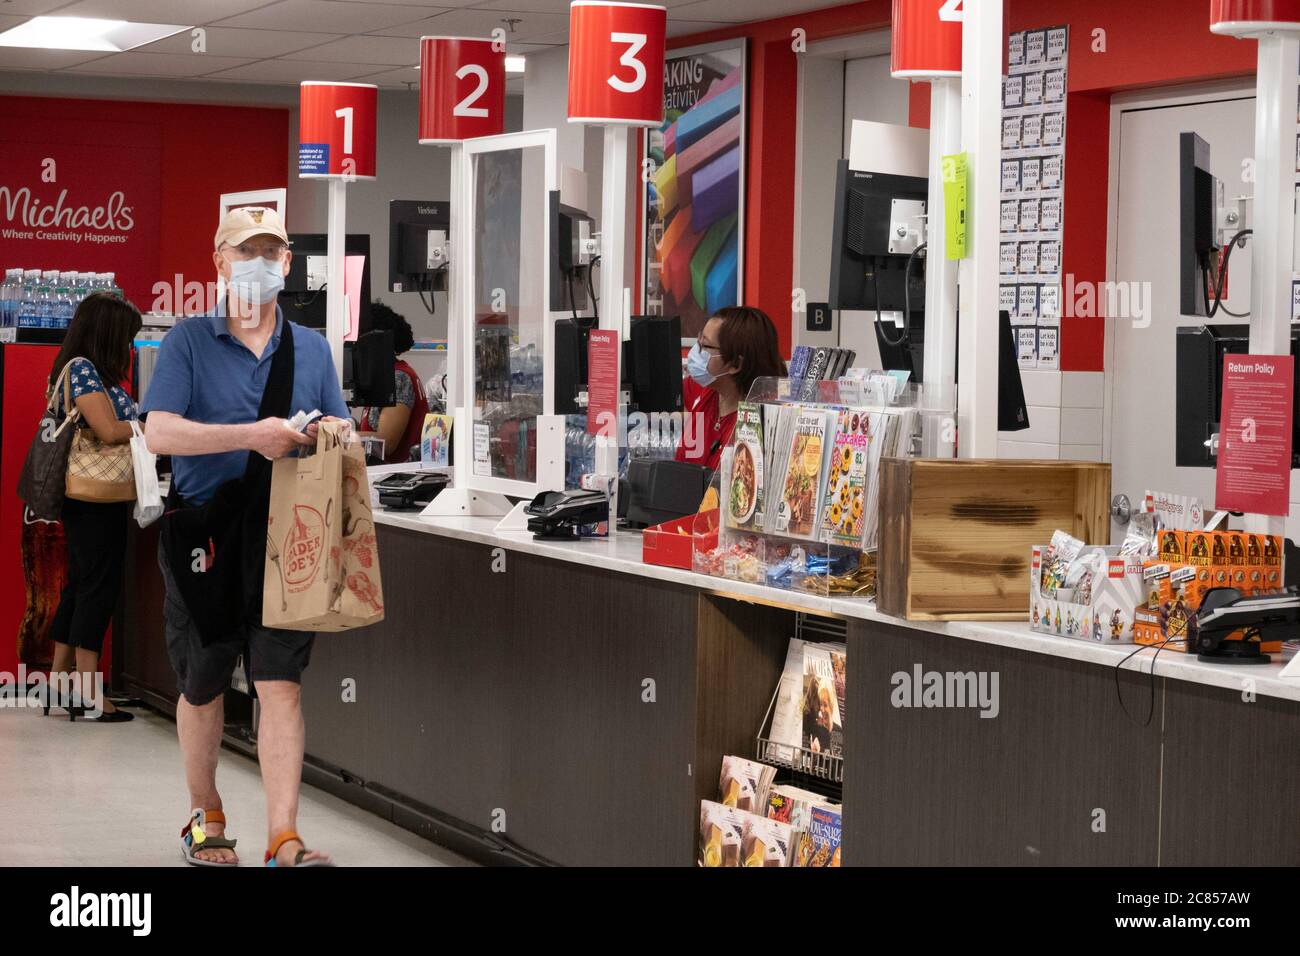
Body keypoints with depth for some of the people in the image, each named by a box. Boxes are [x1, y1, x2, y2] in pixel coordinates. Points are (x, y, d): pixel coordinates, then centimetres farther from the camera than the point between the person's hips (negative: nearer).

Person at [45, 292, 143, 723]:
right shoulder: (82, 369, -14)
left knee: (80, 586, 13)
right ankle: (86, 691, -8)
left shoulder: (93, 371, 16)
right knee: (99, 586, -8)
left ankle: (60, 682, 17)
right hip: (96, 498, -10)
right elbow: (109, 431, -21)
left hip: (88, 500, 10)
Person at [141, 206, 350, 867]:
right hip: (204, 533, -1)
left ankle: (283, 840, -10)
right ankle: (205, 818, 31)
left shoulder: (310, 348, 11)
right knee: (203, 687, 12)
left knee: (281, 685, -8)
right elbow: (159, 432, -13)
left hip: (282, 534, 1)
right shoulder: (189, 342, -1)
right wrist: (252, 435, -21)